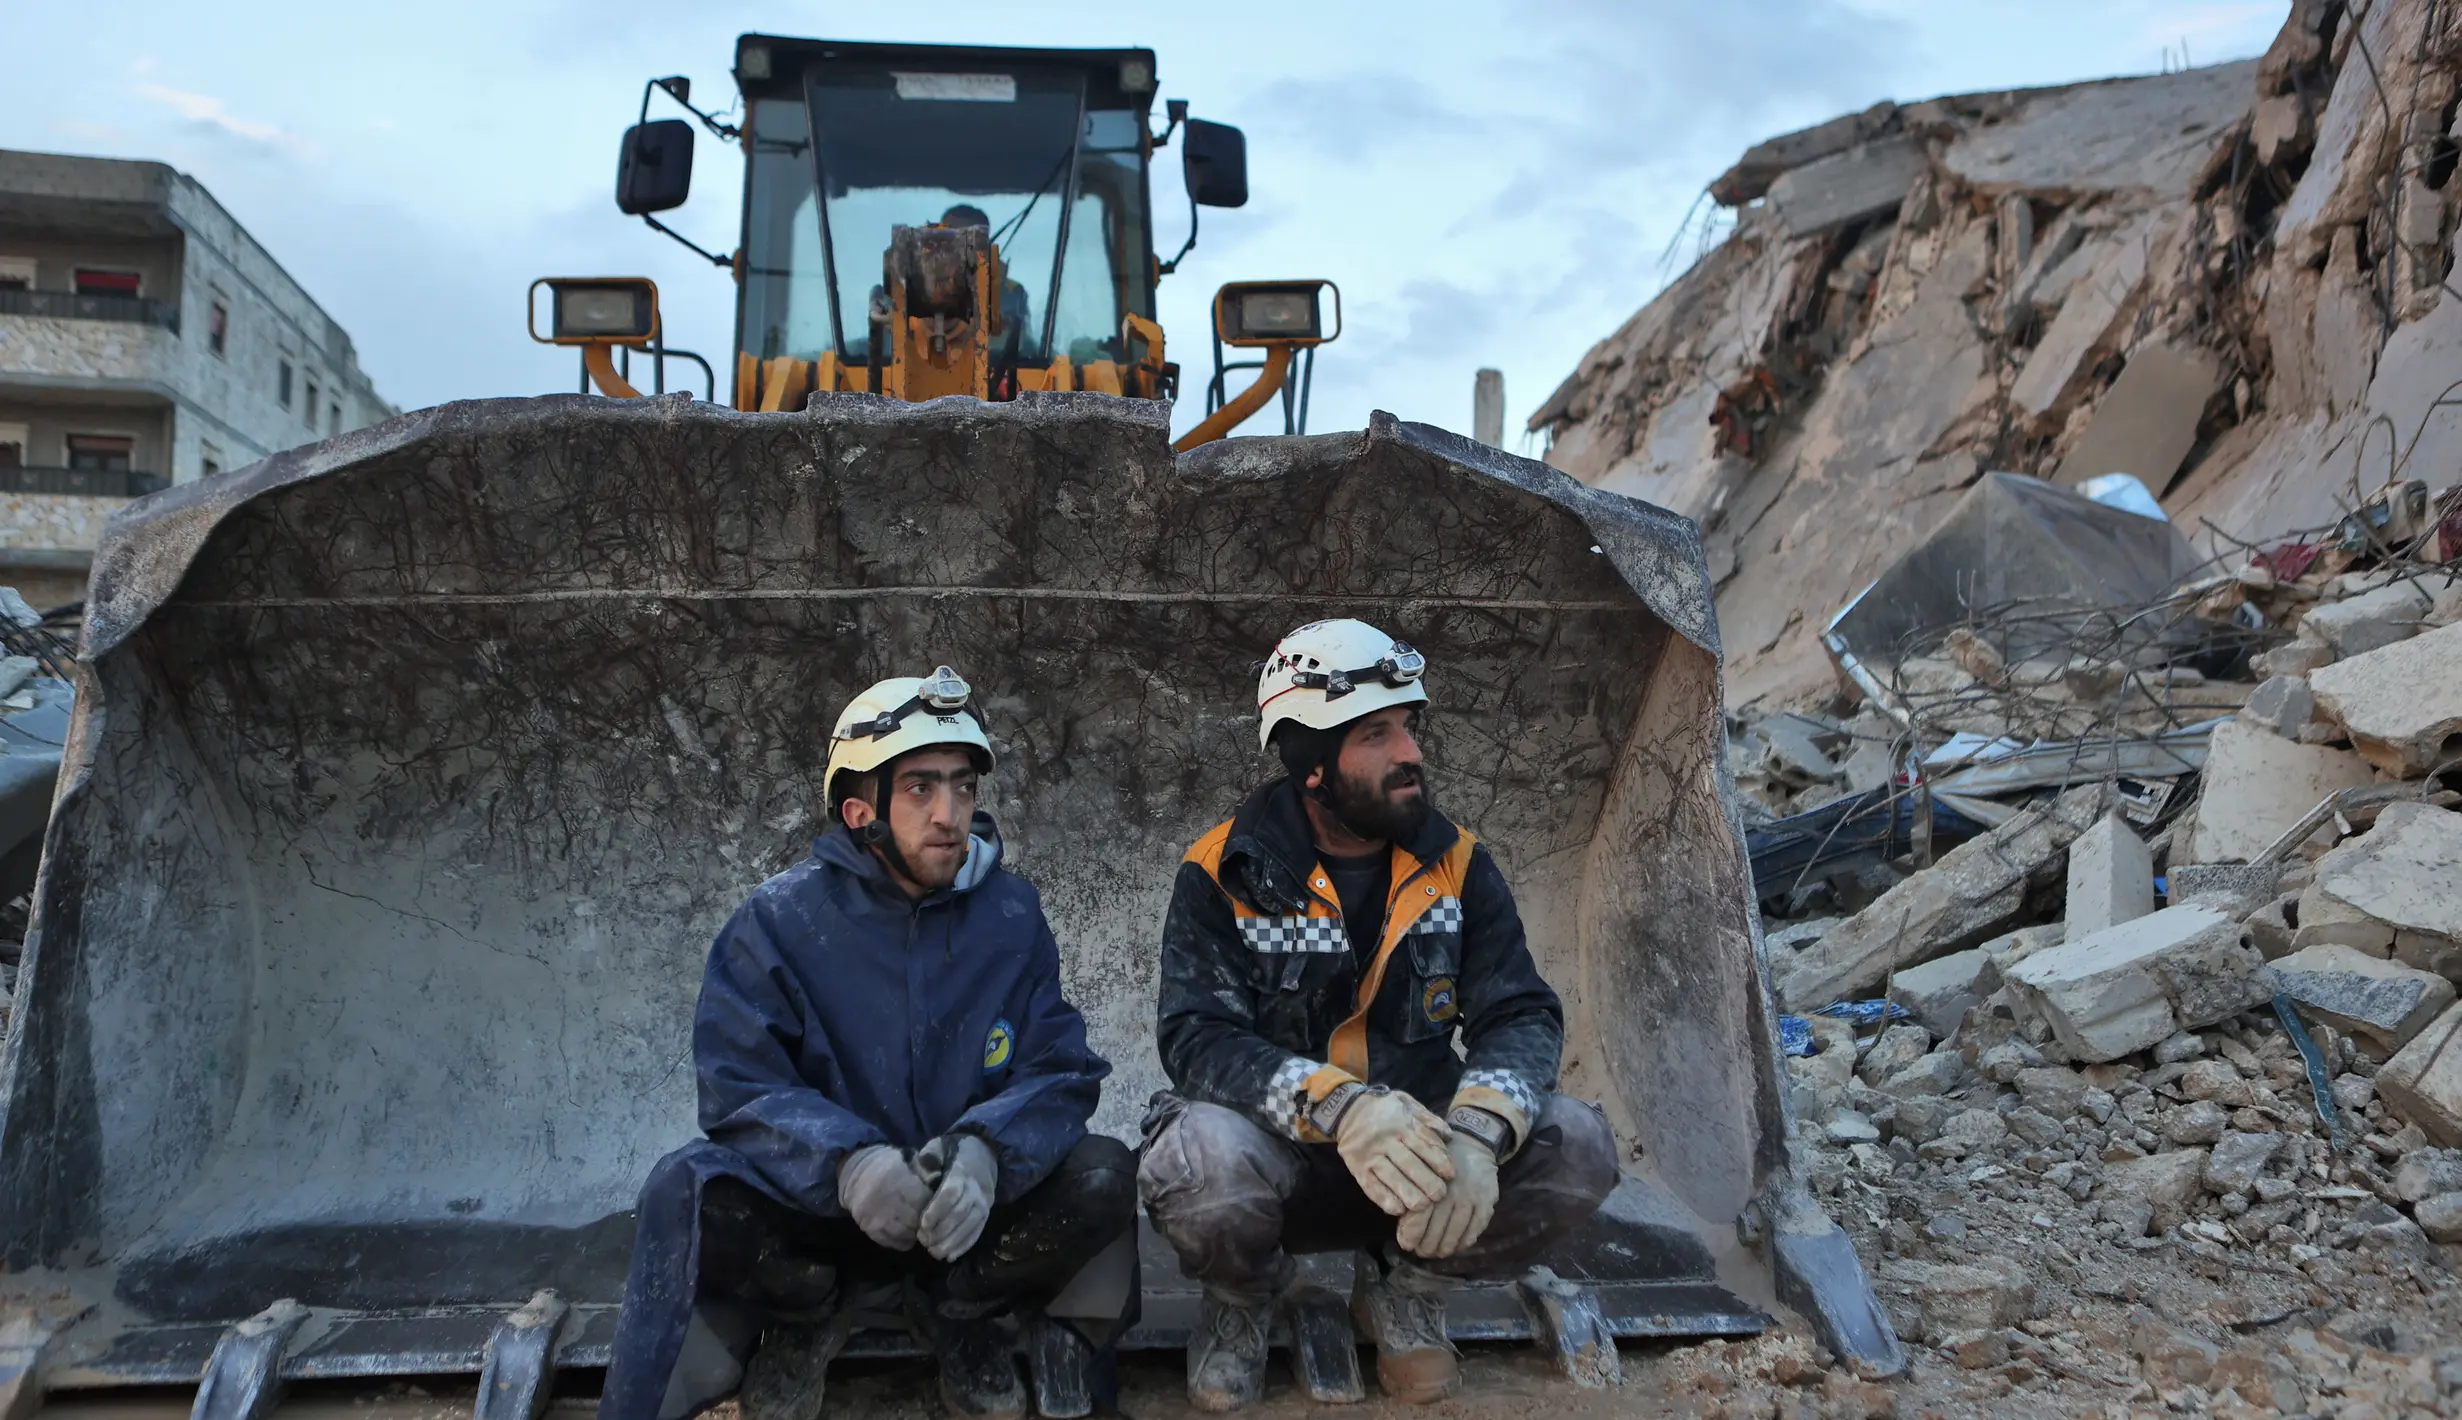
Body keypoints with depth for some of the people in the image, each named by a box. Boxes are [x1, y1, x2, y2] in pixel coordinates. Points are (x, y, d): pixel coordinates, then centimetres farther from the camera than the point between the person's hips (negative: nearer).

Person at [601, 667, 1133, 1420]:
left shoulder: (1012, 915, -5)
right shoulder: (780, 920, -10)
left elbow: (1059, 1070, -9)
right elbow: (740, 1088, -15)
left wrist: (985, 1152, -32)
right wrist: (847, 1161, -36)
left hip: (974, 1206, 2)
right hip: (815, 1206, -1)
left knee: (1105, 1178, -25)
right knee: (685, 1197, -30)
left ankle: (957, 1310, 6)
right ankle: (808, 1315, 5)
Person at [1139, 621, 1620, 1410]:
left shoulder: (1456, 864, -2)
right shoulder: (1225, 874, -12)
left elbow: (1521, 1015, -9)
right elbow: (1198, 1039, -21)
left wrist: (1479, 1132, -32)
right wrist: (1339, 1107, -41)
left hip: (1419, 1157, 3)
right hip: (1276, 1155, -3)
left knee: (1578, 1152, -23)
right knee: (1199, 1165, -37)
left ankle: (1406, 1289, 6)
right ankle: (1246, 1295, 2)